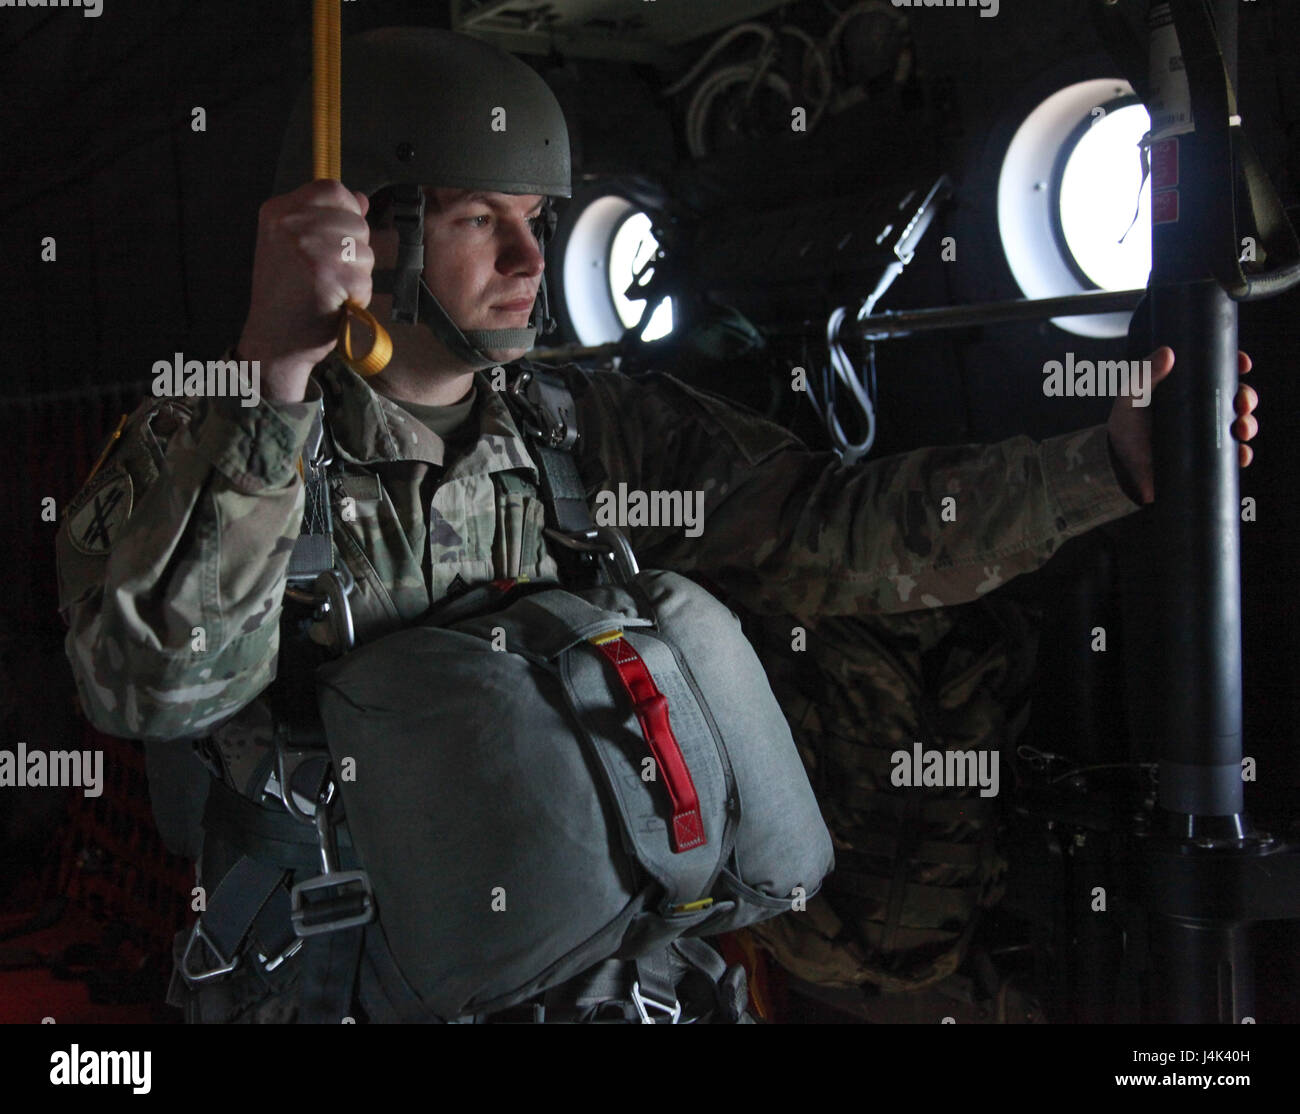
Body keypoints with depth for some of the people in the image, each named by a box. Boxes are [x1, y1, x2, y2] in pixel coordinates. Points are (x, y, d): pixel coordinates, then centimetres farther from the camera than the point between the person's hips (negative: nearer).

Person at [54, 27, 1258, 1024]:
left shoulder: (596, 433, 4)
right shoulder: (202, 444, -7)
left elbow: (834, 531, -3)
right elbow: (157, 681, -24)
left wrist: (1115, 458, -13)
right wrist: (273, 371, -34)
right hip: (328, 991, -2)